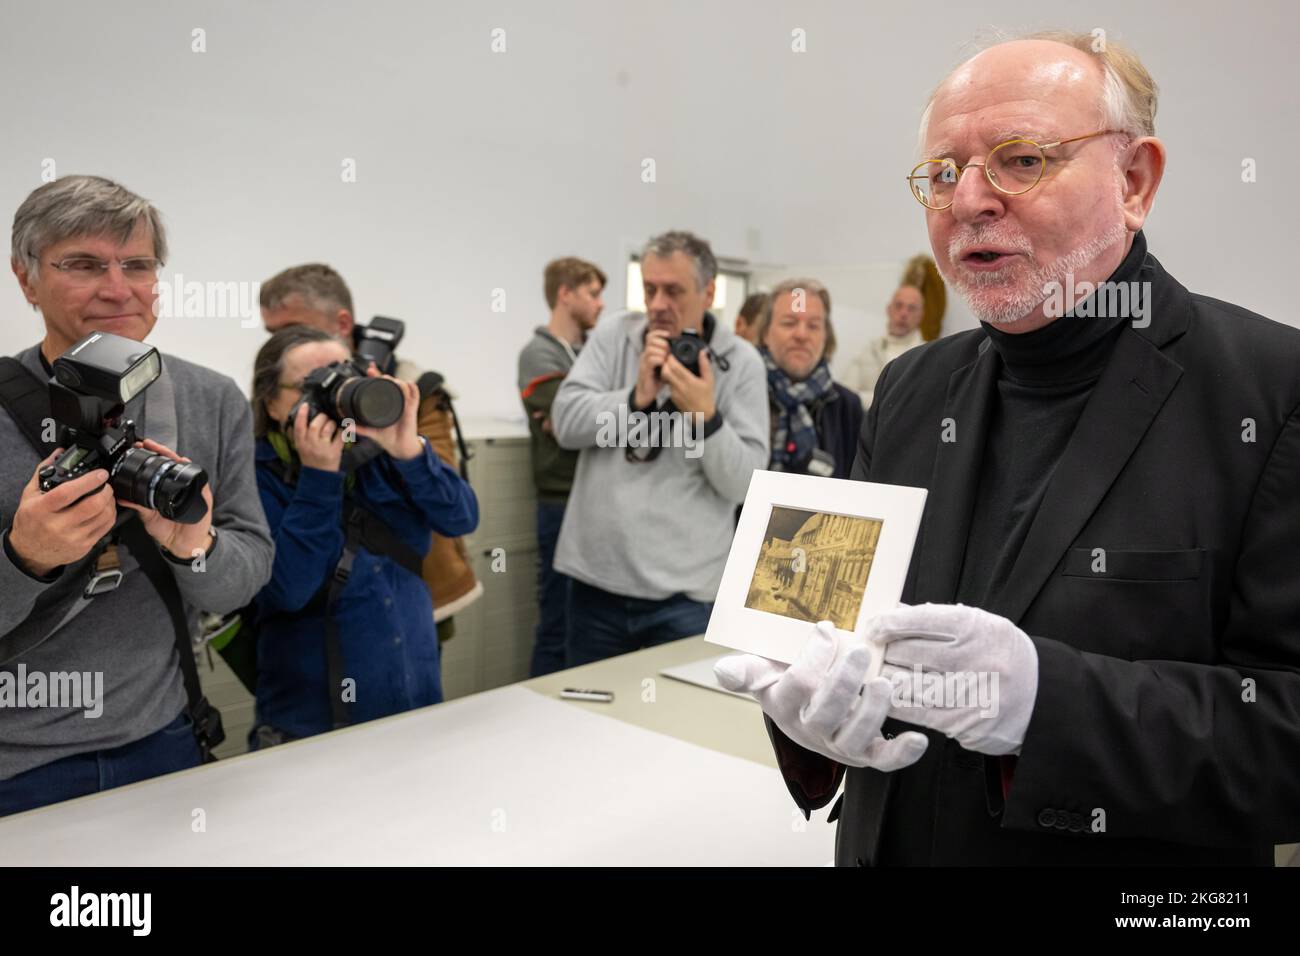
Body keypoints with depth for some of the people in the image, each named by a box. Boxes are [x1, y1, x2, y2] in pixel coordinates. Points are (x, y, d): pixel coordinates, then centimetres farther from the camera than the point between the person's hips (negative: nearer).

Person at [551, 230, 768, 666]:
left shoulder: (741, 363, -3)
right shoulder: (613, 335, 3)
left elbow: (742, 484, -8)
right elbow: (566, 424, -5)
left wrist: (705, 415, -22)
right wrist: (637, 396, -16)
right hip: (596, 579, 3)